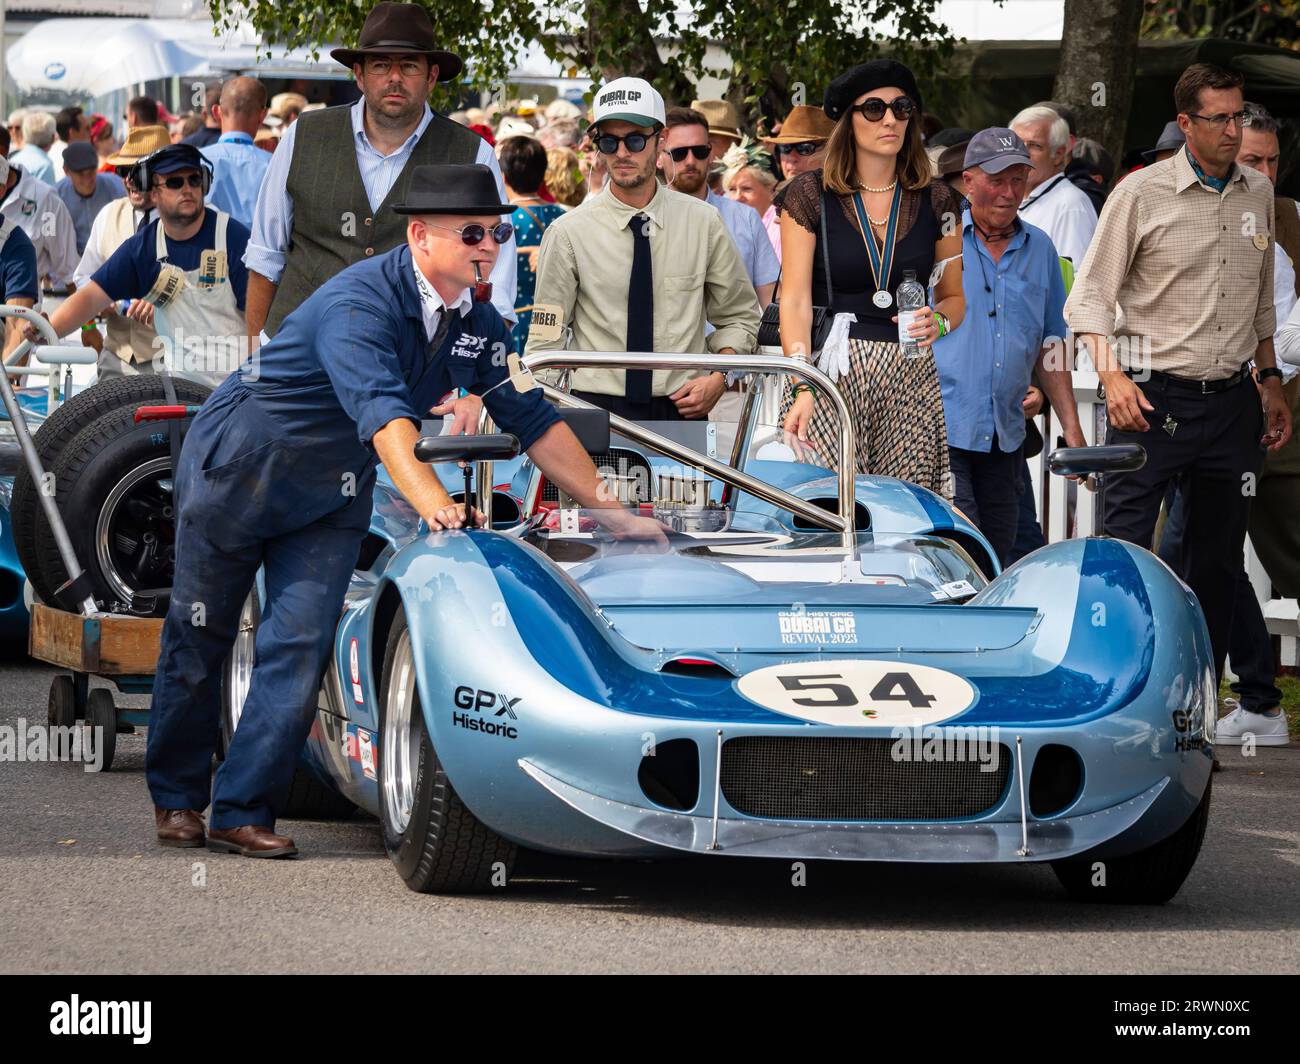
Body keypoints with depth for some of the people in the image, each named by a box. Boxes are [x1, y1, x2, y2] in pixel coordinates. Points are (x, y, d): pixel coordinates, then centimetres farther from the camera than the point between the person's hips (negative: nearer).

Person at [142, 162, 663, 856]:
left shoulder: (478, 325, -5)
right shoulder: (358, 302, -29)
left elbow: (535, 421, 1)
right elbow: (382, 413, -43)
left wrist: (609, 512, -3)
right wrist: (431, 504, -56)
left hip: (331, 497, 6)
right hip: (236, 468, -6)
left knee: (299, 647, -8)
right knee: (199, 638, 6)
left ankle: (241, 813, -4)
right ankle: (176, 799, 23)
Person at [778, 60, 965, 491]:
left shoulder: (936, 201, 12)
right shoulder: (810, 195, 4)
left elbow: (954, 296, 19)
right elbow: (795, 299, -2)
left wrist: (938, 322, -5)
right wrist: (802, 388, -14)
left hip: (911, 378, 2)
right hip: (832, 371, -2)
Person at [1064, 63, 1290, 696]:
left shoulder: (1258, 195, 11)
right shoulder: (1141, 194, -5)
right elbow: (1090, 294, -5)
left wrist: (1269, 381, 19)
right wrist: (1112, 374, -18)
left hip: (1233, 401, 5)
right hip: (1154, 399, -5)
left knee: (1218, 560, 8)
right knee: (1122, 549, -10)